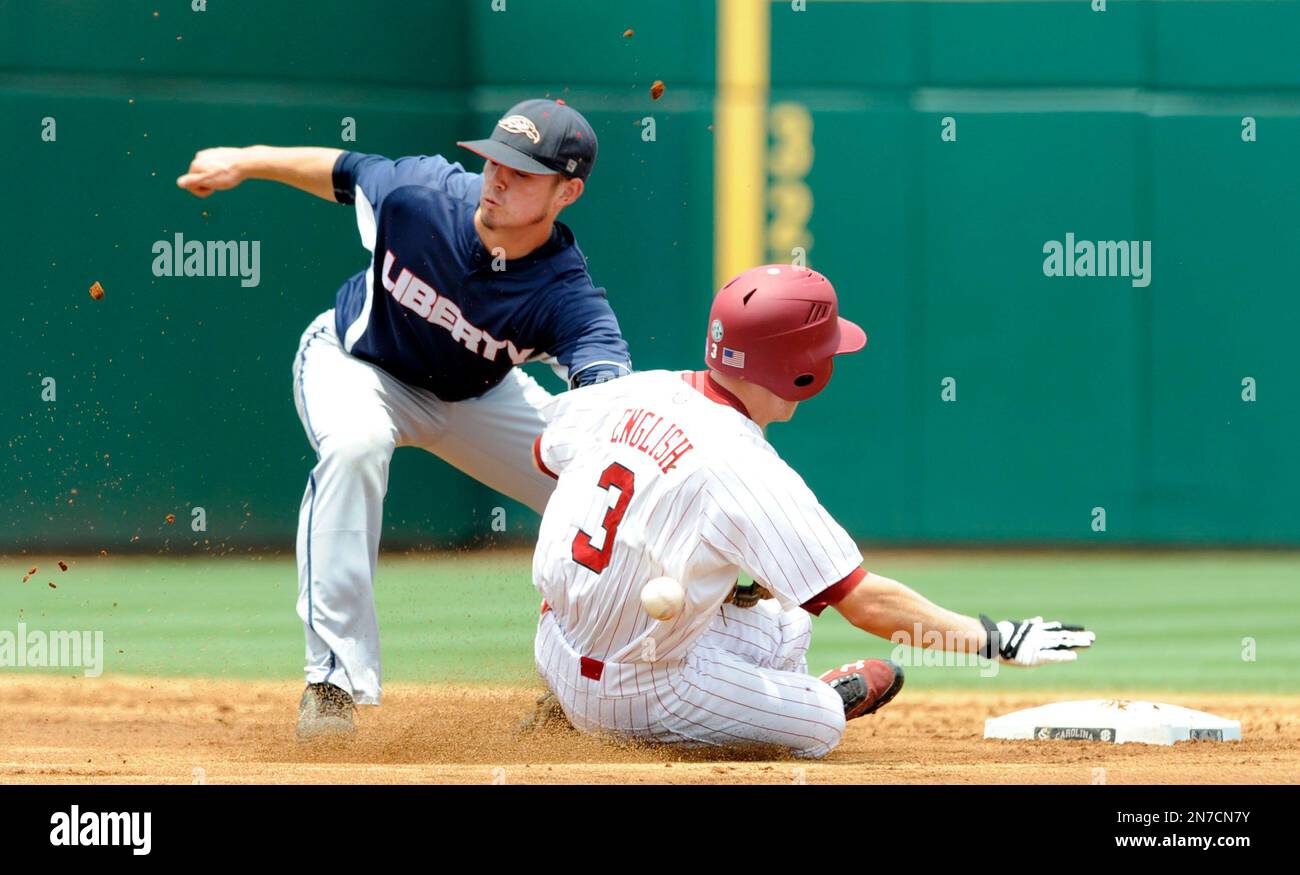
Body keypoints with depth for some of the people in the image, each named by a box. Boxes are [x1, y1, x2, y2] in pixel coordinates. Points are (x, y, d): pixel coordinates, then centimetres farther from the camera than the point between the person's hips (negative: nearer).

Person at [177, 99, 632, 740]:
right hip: (355, 360, -2)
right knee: (353, 445, -37)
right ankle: (334, 682, -33)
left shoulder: (567, 296, -34)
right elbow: (345, 172, -9)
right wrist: (245, 161, 3)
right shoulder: (420, 193, -32)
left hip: (478, 397, 2)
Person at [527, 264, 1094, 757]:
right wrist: (1000, 640, -20)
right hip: (626, 694, -8)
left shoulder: (639, 391, -4)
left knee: (785, 627, 16)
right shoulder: (749, 472, -26)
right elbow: (865, 602, -25)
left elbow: (546, 453, 18)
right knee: (820, 727, 0)